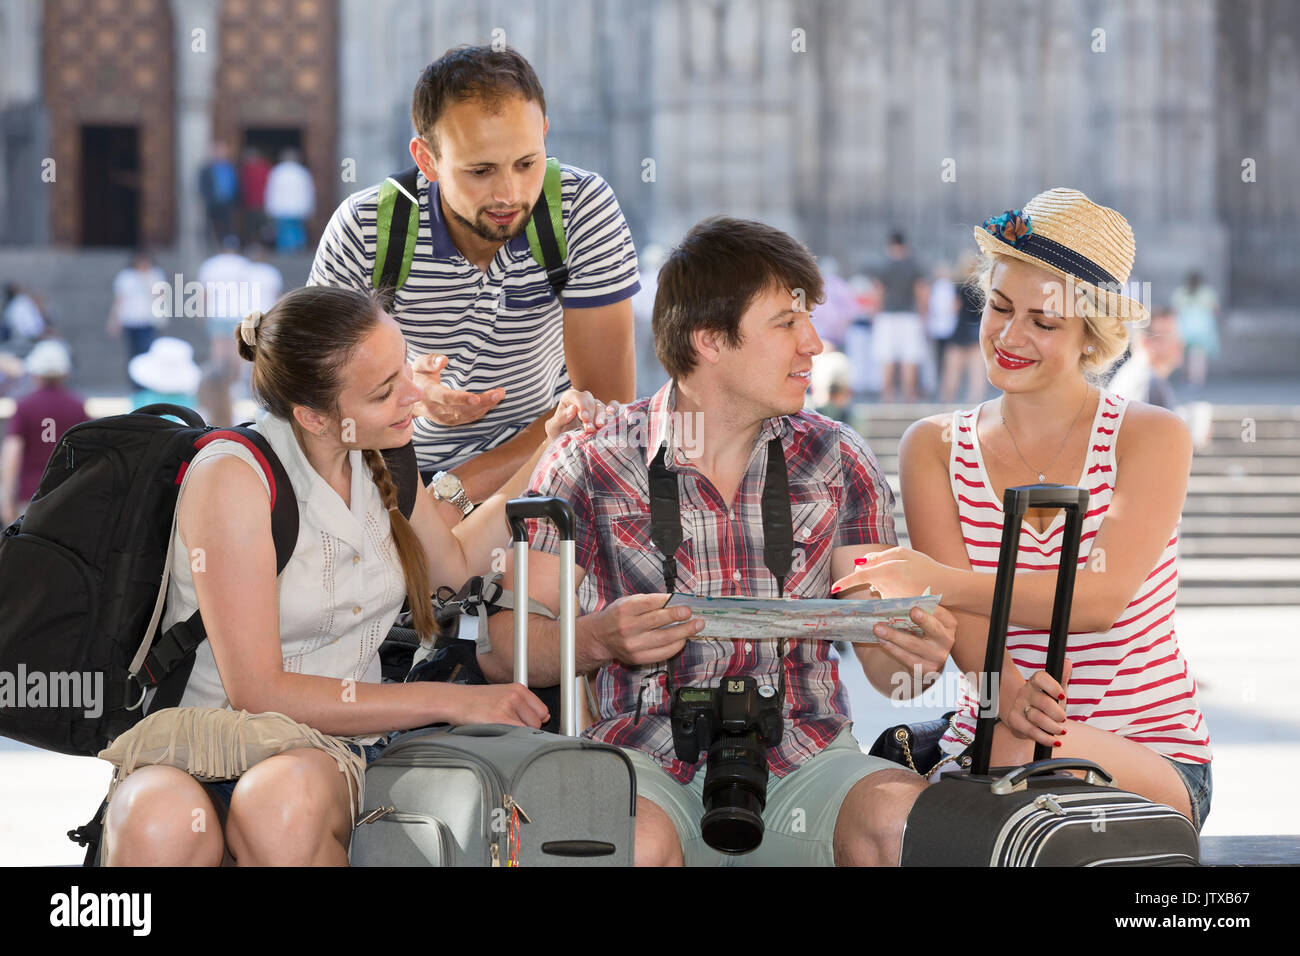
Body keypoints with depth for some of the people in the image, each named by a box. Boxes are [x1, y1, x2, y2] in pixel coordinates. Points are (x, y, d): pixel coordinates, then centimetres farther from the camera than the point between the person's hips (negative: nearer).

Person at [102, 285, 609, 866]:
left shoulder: (375, 462, 8)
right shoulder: (231, 478, -13)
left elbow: (456, 560, 32)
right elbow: (257, 694, -17)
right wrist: (451, 702, -16)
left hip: (342, 759, 5)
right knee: (160, 820, -42)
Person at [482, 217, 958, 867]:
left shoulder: (836, 462, 11)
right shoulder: (589, 466, 4)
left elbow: (884, 668, 10)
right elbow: (502, 649, 5)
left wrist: (917, 656, -14)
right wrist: (600, 639, -15)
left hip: (804, 758, 2)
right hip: (650, 762, -2)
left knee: (912, 822, -31)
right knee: (635, 843, -38)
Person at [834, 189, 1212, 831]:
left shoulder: (1152, 438, -1)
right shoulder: (935, 447, 7)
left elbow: (1100, 597, -17)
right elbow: (956, 615, -8)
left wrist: (938, 583, -32)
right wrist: (1007, 689, -32)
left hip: (1154, 761, -2)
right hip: (984, 745, 2)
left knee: (1023, 750, -36)